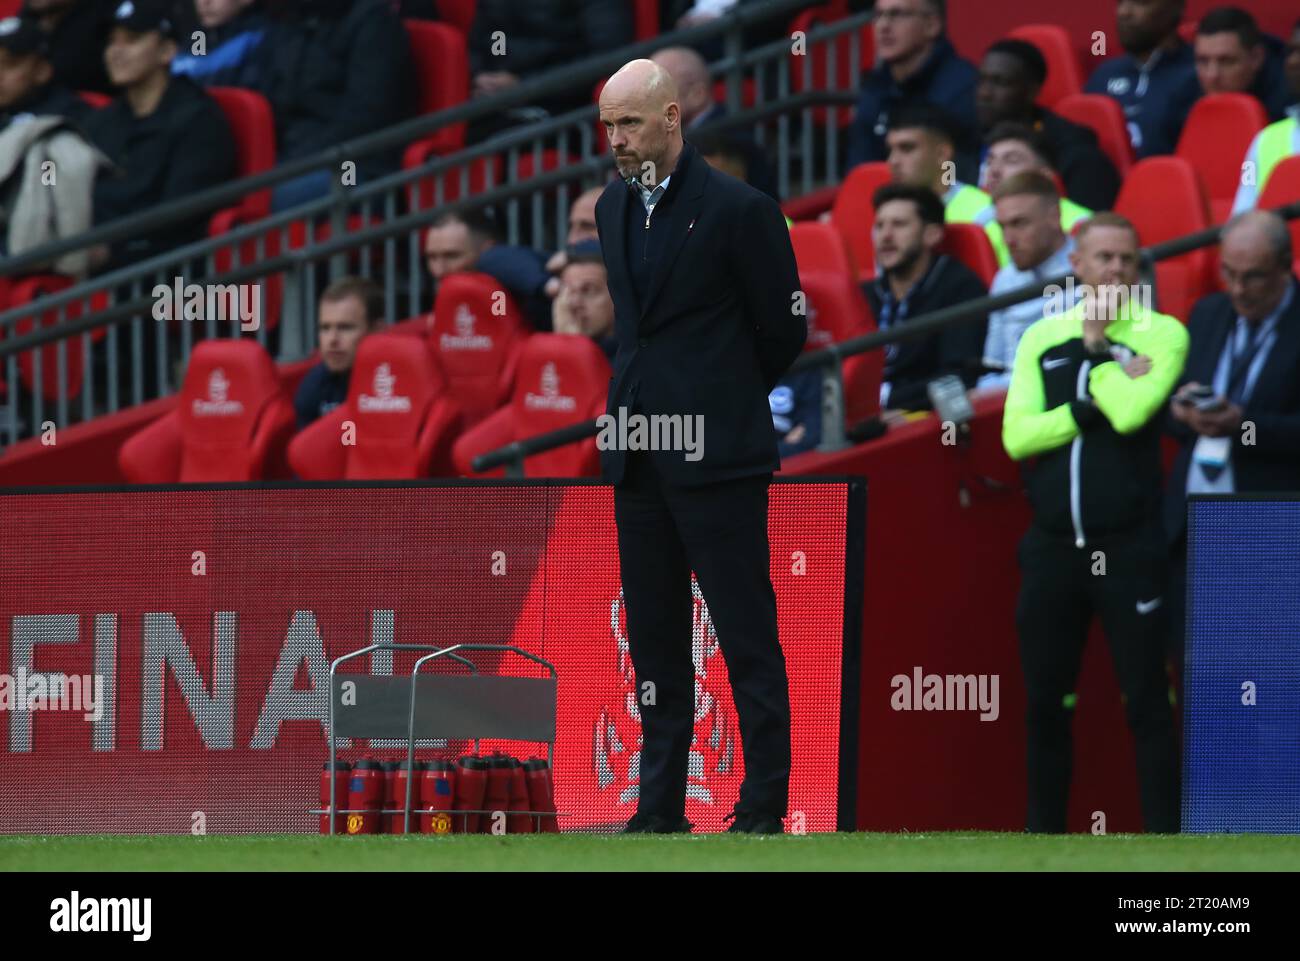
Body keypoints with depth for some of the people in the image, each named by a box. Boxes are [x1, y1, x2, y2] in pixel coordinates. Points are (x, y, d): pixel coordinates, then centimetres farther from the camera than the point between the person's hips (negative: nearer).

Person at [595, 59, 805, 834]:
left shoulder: (740, 210, -10)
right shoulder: (613, 208, 11)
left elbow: (784, 331, -2)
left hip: (717, 452, -7)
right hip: (638, 454, 7)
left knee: (748, 636, -3)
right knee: (654, 638, 9)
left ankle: (764, 806, -1)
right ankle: (662, 805, 14)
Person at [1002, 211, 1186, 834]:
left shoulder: (1161, 334, 0)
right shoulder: (1043, 337, 9)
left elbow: (1130, 411, -18)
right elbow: (1017, 436, -2)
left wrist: (1095, 344, -5)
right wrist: (1095, 403, -10)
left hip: (1127, 547, -3)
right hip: (1052, 546, 3)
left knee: (1146, 702, -4)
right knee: (1045, 704, 8)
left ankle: (1163, 837, -1)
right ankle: (1043, 835, 16)